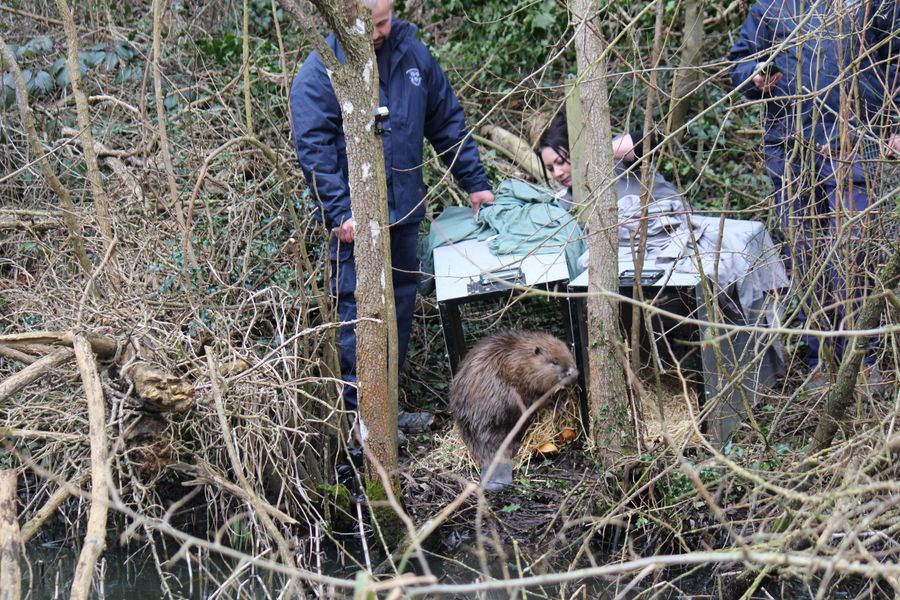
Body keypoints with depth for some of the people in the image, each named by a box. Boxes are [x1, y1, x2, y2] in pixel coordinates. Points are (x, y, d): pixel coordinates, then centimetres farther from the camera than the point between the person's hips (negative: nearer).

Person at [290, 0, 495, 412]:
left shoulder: (413, 54, 6)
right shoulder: (319, 72, -10)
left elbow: (448, 121, 14)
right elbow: (313, 148, -13)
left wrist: (475, 183, 13)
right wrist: (340, 213, -20)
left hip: (405, 209, 6)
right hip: (356, 216, -6)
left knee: (402, 303, 12)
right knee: (358, 314, -7)